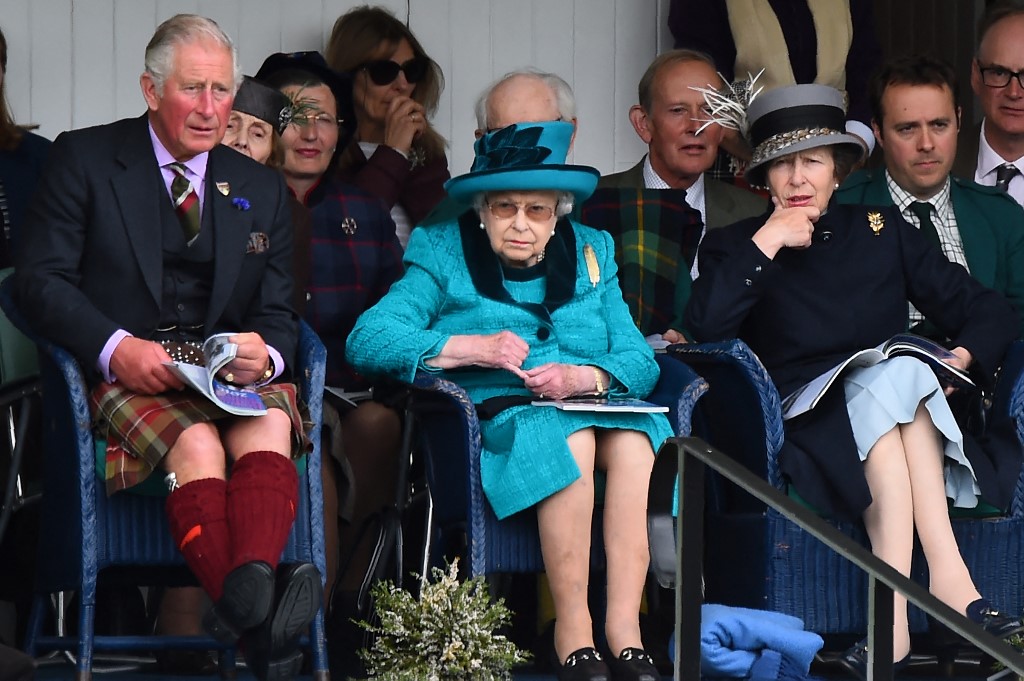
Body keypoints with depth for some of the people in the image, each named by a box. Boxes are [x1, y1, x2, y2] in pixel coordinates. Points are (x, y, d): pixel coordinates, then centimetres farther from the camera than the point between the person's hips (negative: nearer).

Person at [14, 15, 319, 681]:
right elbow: (42, 278, -1)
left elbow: (279, 312, 17)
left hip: (233, 374, 3)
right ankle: (256, 624, -56)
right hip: (128, 375, -3)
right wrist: (115, 347, -19)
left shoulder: (261, 188, 20)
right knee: (196, 442, -36)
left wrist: (267, 353, -10)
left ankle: (249, 588, -58)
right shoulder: (84, 159, 8)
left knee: (270, 423, -33)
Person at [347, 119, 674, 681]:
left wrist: (584, 377, -12)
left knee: (635, 440, -33)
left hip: (591, 409, 3)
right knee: (569, 439, -36)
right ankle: (572, 636, -34)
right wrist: (472, 348, -13)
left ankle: (624, 629, -38)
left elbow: (640, 362, 11)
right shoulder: (443, 255, 12)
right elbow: (366, 339, -3)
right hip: (497, 418, -3)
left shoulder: (591, 254, 20)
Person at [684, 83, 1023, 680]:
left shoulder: (880, 230, 17)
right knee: (894, 380, -30)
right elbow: (706, 328, -10)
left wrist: (964, 356, -8)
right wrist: (765, 246, -11)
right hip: (805, 425, -2)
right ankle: (947, 579, -42)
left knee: (898, 374, -31)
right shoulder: (738, 245, 12)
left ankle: (895, 614, -42)